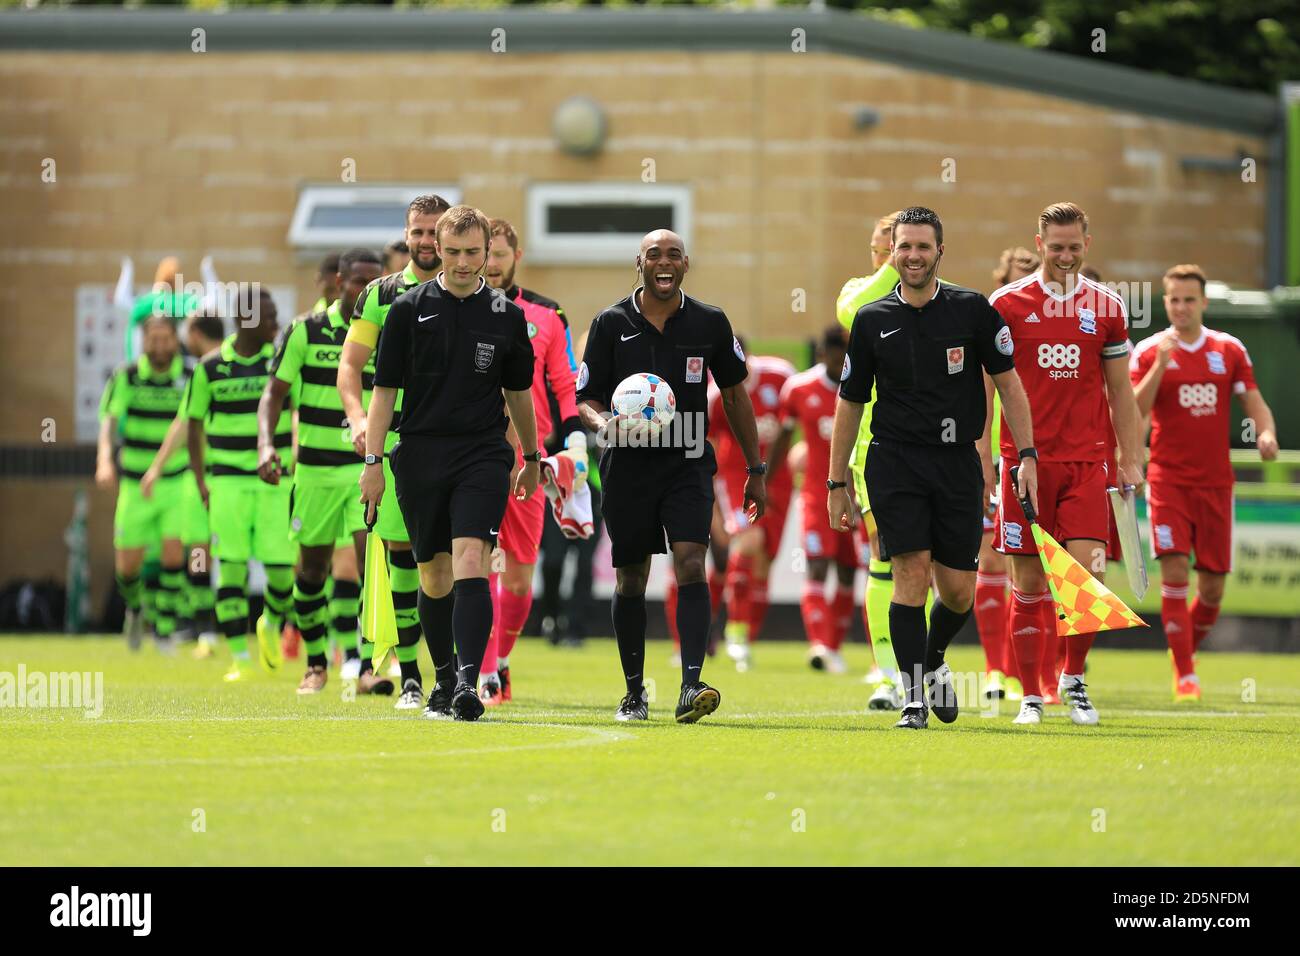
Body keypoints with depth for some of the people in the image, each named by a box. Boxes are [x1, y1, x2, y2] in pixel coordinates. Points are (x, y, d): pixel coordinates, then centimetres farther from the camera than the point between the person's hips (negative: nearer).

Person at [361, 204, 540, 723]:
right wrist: (373, 461, -3)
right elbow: (384, 388, 3)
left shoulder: (507, 315, 6)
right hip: (420, 456, 1)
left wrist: (532, 458, 24)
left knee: (470, 565, -18)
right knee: (434, 576, 8)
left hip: (483, 456, -1)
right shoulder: (409, 309, 2)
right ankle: (443, 674, 29)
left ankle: (468, 683, -25)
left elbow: (518, 391, 17)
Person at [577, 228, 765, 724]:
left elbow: (735, 394, 13)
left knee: (691, 566, -17)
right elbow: (585, 401, 3)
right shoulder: (611, 324, 0)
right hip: (627, 467, 1)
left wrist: (755, 470, 12)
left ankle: (691, 687, -25)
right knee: (630, 581, 6)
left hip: (688, 465, 0)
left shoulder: (710, 323, 2)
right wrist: (605, 423, -21)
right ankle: (634, 693, 20)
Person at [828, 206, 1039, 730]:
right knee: (912, 572, -14)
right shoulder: (872, 320, 3)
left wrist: (1027, 456, -3)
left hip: (958, 464, 1)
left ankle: (933, 660, 33)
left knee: (957, 591, 1)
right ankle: (914, 698, -8)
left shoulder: (972, 309, 1)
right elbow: (850, 401, 11)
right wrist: (837, 483, 10)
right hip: (895, 461, -1)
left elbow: (1008, 382, 5)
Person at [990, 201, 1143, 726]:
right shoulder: (1006, 304, 2)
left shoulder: (1107, 307, 7)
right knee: (1028, 584, 1)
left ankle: (1074, 679, 9)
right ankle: (1031, 694, 11)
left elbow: (1119, 392, 13)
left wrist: (1130, 460, 8)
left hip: (1086, 462, 1)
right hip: (1025, 462, -1)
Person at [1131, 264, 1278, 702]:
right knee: (1174, 571, -16)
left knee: (1212, 585, 4)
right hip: (1169, 480, -3)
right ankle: (1185, 675, -12)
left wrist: (1266, 433, -14)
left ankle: (1185, 647, 31)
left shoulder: (1230, 350, 7)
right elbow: (1133, 413, -10)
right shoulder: (1149, 351, -1)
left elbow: (1254, 402, 7)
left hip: (1215, 482, 3)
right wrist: (1159, 366, -21)